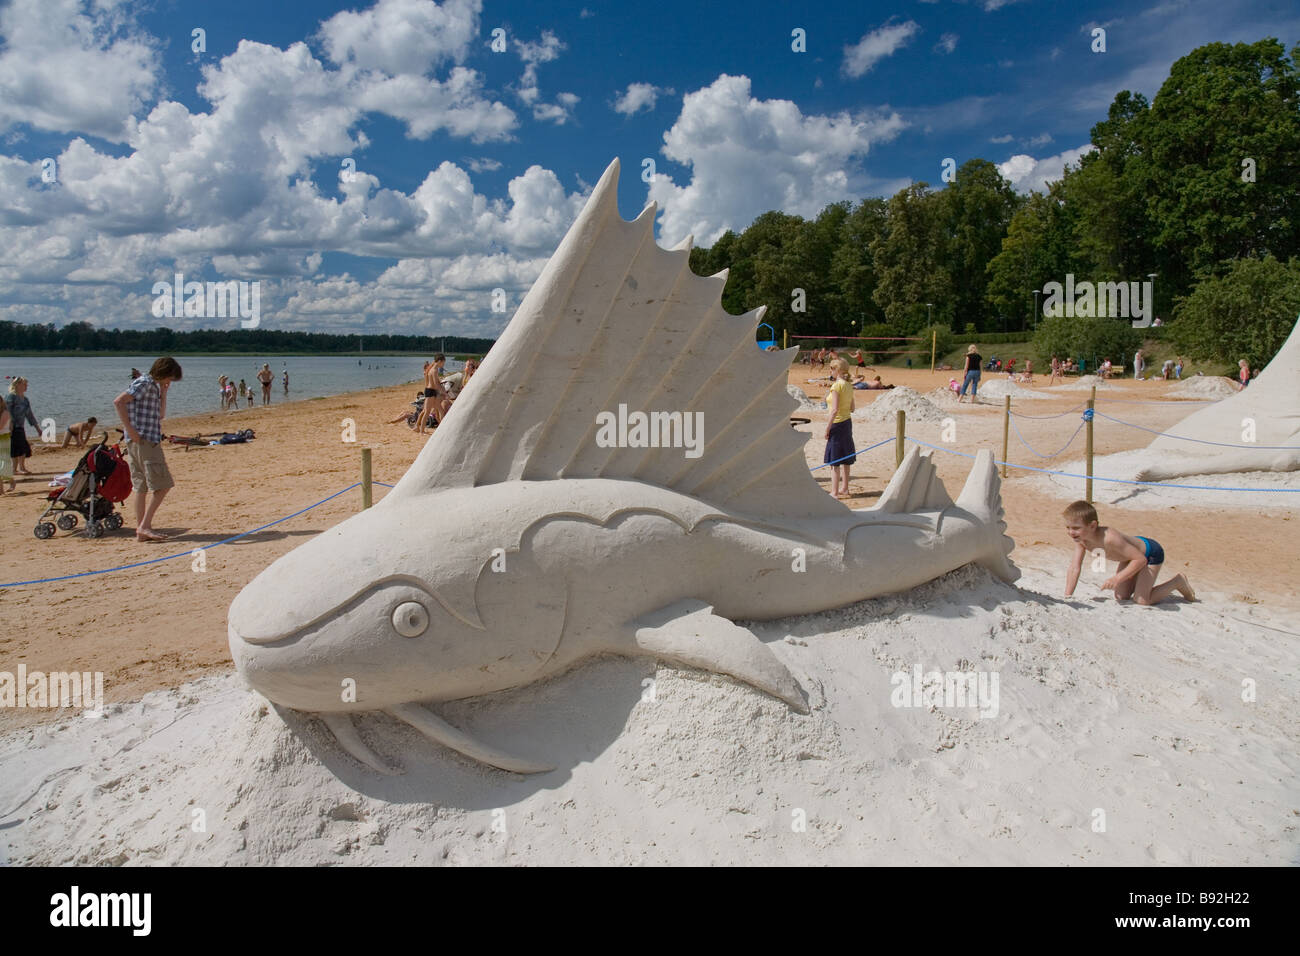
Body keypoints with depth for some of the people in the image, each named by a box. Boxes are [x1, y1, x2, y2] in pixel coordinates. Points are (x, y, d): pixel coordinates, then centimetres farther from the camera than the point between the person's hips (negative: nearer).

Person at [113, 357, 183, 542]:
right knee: (162, 485, -10)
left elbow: (160, 415, 23)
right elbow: (118, 401, -19)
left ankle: (141, 530, 11)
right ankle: (144, 526, -11)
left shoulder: (154, 386, 19)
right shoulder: (144, 383, -9)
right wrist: (130, 430, -20)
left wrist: (163, 392, 13)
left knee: (142, 487, 8)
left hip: (150, 441, 10)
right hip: (144, 441, -10)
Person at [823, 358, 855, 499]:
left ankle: (834, 492, -3)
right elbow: (852, 408, 14)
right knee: (845, 459, 15)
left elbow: (835, 409, -21)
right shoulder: (848, 386, 9)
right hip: (847, 422, 9)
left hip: (837, 424, -9)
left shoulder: (836, 386, -16)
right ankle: (844, 489, 21)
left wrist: (827, 427, -16)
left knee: (834, 460, -4)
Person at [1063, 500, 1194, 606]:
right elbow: (1075, 568, -15)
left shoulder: (1109, 539, -42)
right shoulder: (1080, 538, -20)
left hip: (1150, 552, -7)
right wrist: (1067, 597, -20)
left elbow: (1141, 559, -36)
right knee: (1121, 597, 7)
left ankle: (1178, 581, 11)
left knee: (1141, 600, -10)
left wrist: (1117, 578, -42)